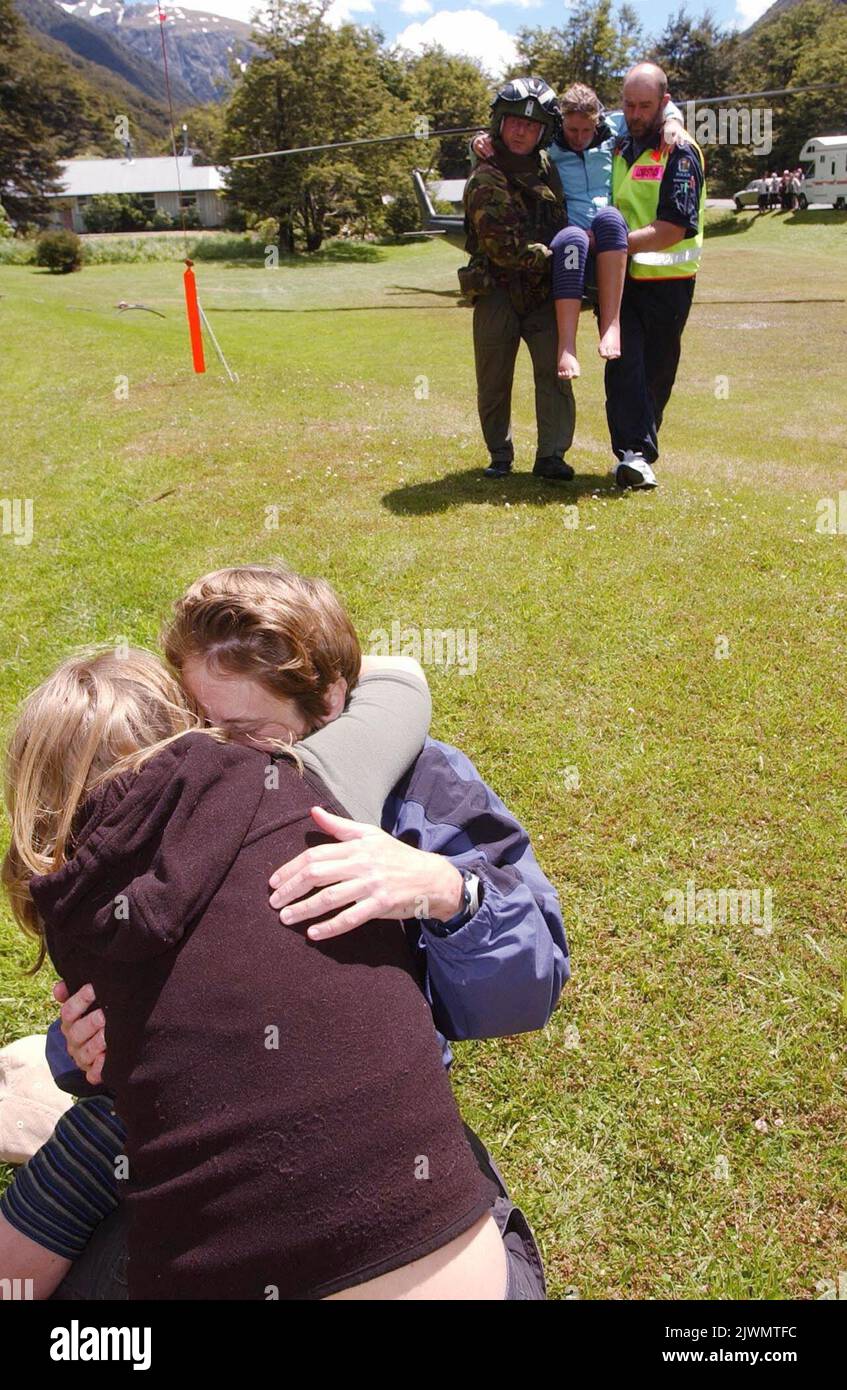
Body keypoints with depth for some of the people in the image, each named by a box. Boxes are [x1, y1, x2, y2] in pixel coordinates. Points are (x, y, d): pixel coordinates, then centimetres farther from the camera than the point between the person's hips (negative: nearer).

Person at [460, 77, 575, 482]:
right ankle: (500, 455, 19)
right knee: (494, 383, 4)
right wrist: (557, 258, -13)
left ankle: (551, 455, -2)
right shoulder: (486, 181, -9)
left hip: (544, 295, 4)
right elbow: (505, 249, -16)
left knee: (554, 372, -7)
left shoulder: (546, 166, 9)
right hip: (498, 293, -4)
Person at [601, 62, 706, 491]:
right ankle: (635, 454, -18)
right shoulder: (616, 145, 14)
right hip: (620, 277, 3)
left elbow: (674, 228, -16)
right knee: (624, 363, -13)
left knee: (656, 371, 4)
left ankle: (636, 451, 16)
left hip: (667, 282, -3)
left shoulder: (680, 152, -4)